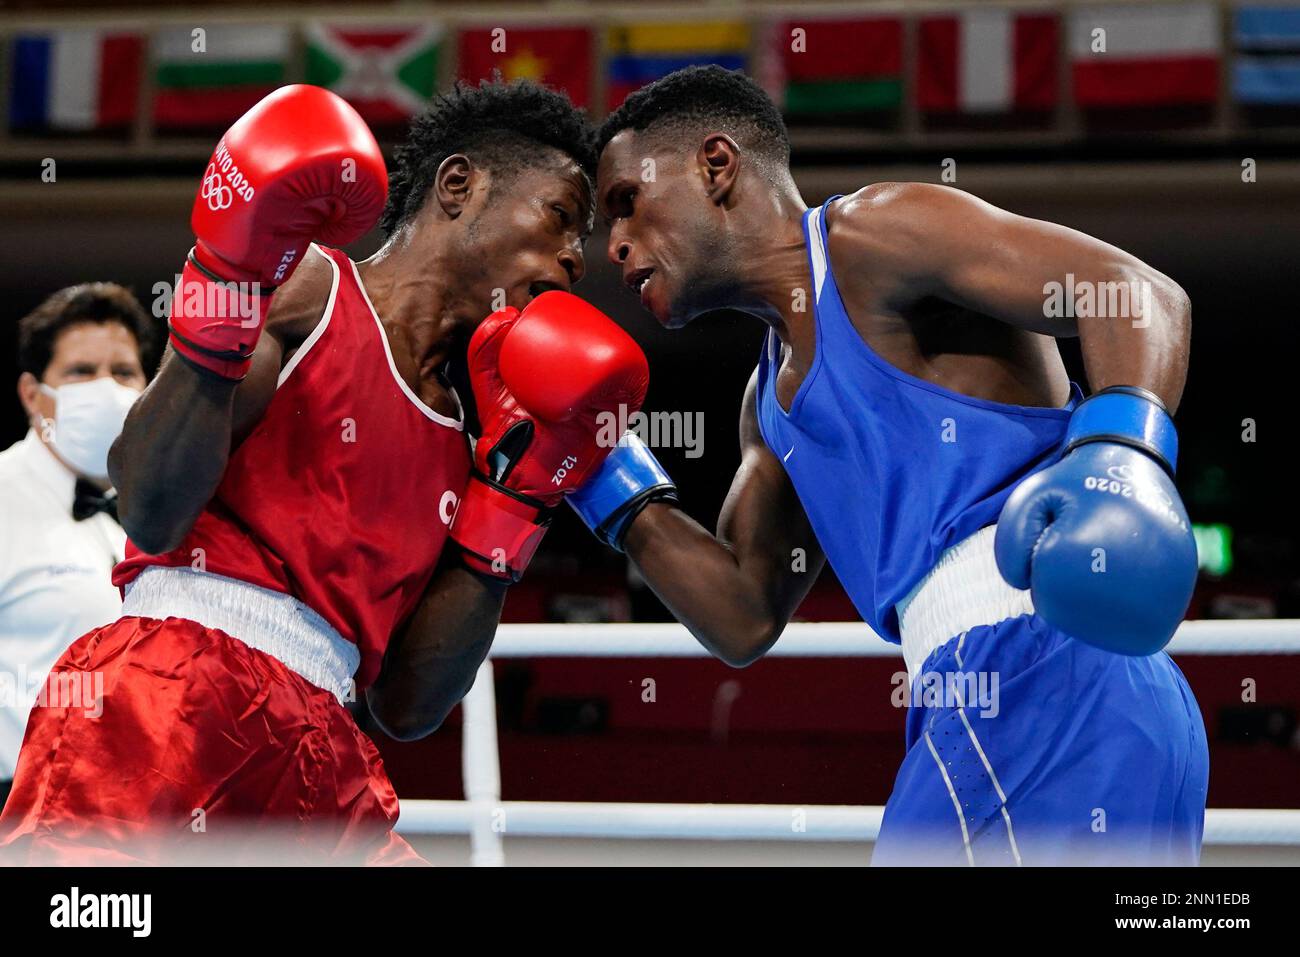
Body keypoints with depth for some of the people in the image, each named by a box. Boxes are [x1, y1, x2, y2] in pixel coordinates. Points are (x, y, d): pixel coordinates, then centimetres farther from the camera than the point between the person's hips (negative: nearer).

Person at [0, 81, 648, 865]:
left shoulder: (454, 444, 22)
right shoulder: (306, 285, 4)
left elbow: (409, 706, 14)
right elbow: (153, 512, -10)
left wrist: (515, 497, 12)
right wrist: (230, 280, -16)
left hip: (314, 761, 7)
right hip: (172, 696, -7)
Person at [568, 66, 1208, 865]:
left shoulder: (870, 235, 0)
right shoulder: (774, 397, 27)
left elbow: (1141, 292, -11)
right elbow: (745, 620, 26)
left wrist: (1118, 451, -30)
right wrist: (606, 476, 21)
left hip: (1039, 661, -9)